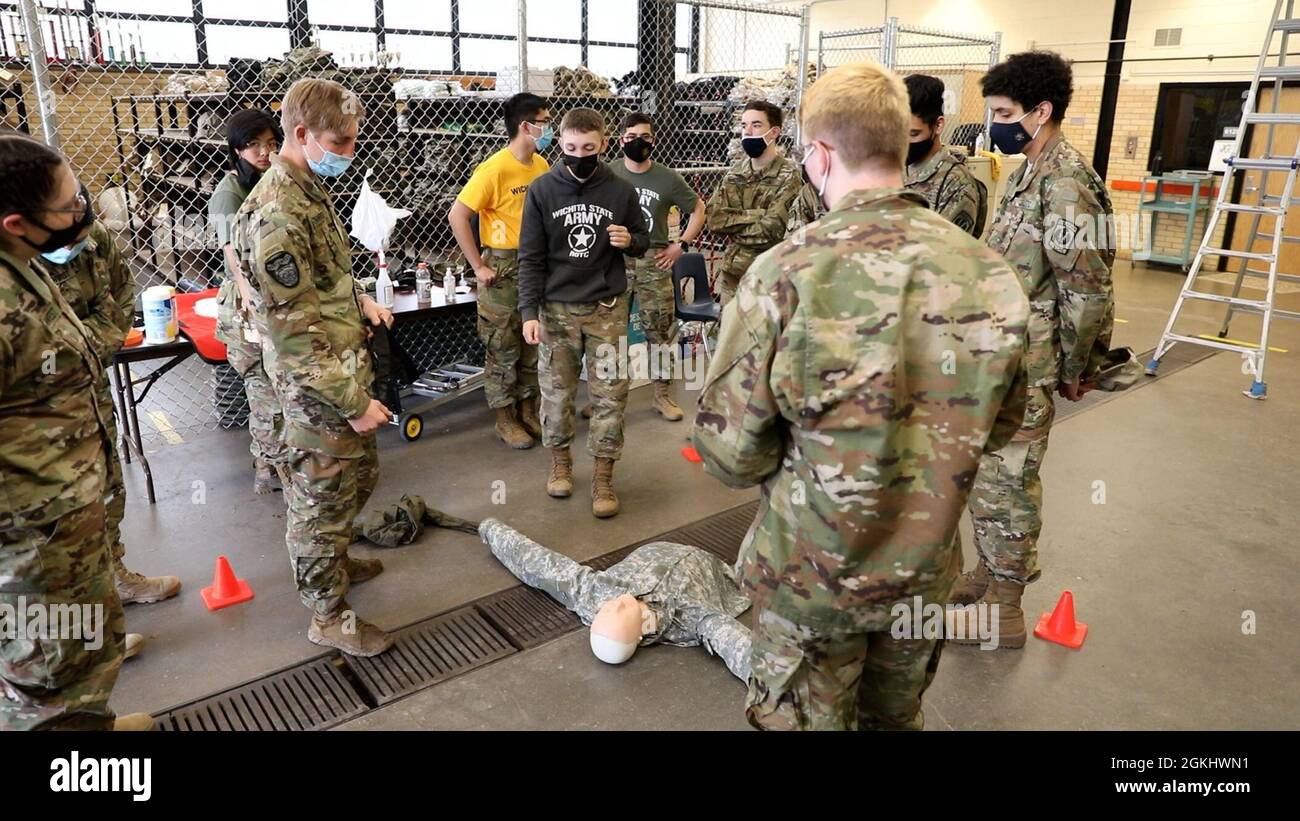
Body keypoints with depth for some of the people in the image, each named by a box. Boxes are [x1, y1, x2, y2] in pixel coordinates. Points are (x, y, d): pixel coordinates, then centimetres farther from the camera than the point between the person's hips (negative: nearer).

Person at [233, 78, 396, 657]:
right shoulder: (277, 214, -24)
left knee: (360, 472, 25)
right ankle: (328, 614, 24)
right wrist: (352, 401, -23)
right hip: (319, 388, -10)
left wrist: (358, 299, 6)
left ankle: (334, 561, 48)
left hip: (347, 368, 10)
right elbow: (290, 331, -25)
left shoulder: (310, 189, 8)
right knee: (322, 496, 6)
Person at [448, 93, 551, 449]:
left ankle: (528, 409, 28)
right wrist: (478, 266, -16)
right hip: (503, 268, -6)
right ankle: (505, 419, 17)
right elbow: (457, 216, -17)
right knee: (503, 348, 4)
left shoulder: (541, 165, 4)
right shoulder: (495, 169, -17)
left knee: (534, 344, 14)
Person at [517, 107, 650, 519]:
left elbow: (643, 238, 12)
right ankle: (560, 459, 30)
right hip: (556, 308, 0)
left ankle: (603, 475, 14)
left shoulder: (621, 191, -1)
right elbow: (531, 258, -2)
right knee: (556, 391, 8)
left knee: (610, 393, 1)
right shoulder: (542, 190, -3)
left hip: (608, 308, 0)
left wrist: (629, 240, -12)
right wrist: (529, 312, -10)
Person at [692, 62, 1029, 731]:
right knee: (896, 717, 27)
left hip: (810, 572, -4)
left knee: (804, 719, 19)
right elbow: (997, 427, 4)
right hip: (927, 571, 4)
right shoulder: (989, 272, -8)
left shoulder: (788, 272, -23)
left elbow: (730, 451, -18)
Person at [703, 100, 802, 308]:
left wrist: (732, 225, -8)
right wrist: (756, 214, -14)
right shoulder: (736, 170, 7)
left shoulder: (789, 175, -10)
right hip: (731, 273, 5)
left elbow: (771, 230, -21)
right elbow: (713, 219, -5)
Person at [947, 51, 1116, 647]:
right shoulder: (1028, 173, 12)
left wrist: (1074, 371, -9)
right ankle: (989, 572, 35)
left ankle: (1005, 610, 15)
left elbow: (1087, 291, -18)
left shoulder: (1066, 184, -18)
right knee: (987, 472, 18)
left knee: (1006, 479, 1)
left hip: (1023, 366, -9)